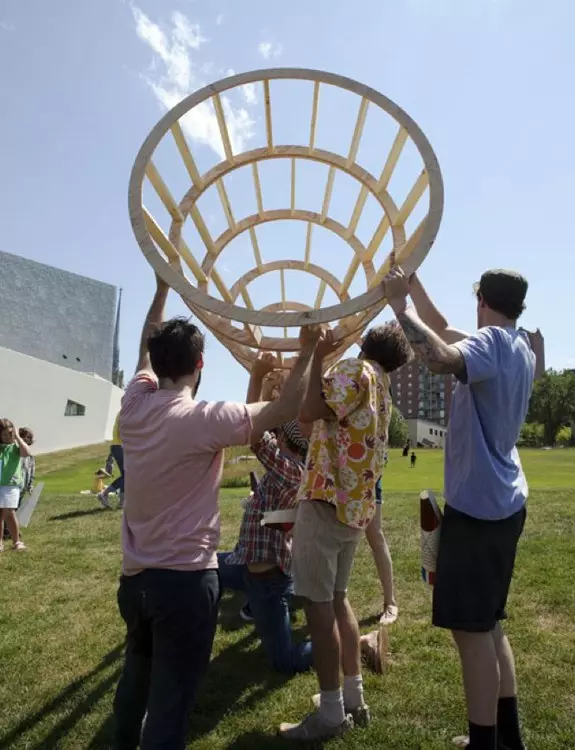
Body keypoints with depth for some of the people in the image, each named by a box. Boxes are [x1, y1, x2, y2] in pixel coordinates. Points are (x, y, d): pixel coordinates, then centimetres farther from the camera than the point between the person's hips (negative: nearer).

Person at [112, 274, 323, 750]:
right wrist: (308, 350, -7)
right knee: (171, 701, 6)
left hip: (134, 577, 7)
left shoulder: (134, 408, -2)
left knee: (136, 681, 29)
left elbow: (148, 349, 15)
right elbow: (283, 411, -17)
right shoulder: (205, 420, -21)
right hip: (185, 578, -7)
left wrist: (162, 288, 24)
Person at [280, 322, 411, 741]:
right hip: (356, 504, 9)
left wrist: (316, 357, -15)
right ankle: (354, 698, 27)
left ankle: (332, 712, 10)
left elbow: (309, 412, -23)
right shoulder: (382, 390, 17)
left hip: (328, 499, -9)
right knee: (337, 598, 18)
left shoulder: (356, 370, -10)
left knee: (318, 602, 0)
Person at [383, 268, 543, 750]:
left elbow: (440, 357, -36)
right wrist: (412, 282, 19)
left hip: (476, 507, -10)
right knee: (488, 623, 19)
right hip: (502, 505, 10)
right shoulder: (522, 350, 13)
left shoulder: (494, 343, -14)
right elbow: (446, 334, 20)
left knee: (470, 628, -2)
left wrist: (400, 305, -24)